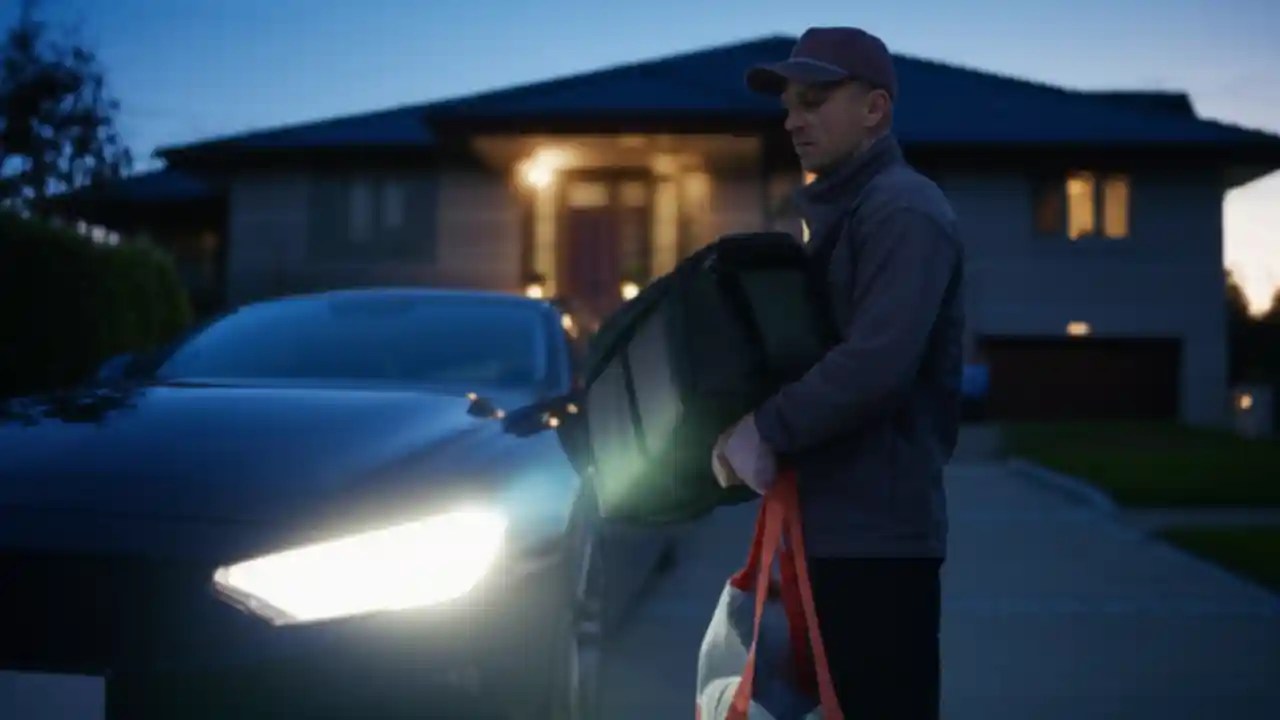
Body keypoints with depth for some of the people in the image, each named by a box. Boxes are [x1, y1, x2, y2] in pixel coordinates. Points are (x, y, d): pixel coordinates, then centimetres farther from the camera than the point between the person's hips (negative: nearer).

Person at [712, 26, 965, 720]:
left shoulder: (902, 210, -13)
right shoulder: (840, 212, 18)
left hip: (878, 527, -10)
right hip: (837, 521, 10)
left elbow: (877, 363, -25)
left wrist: (766, 429, -16)